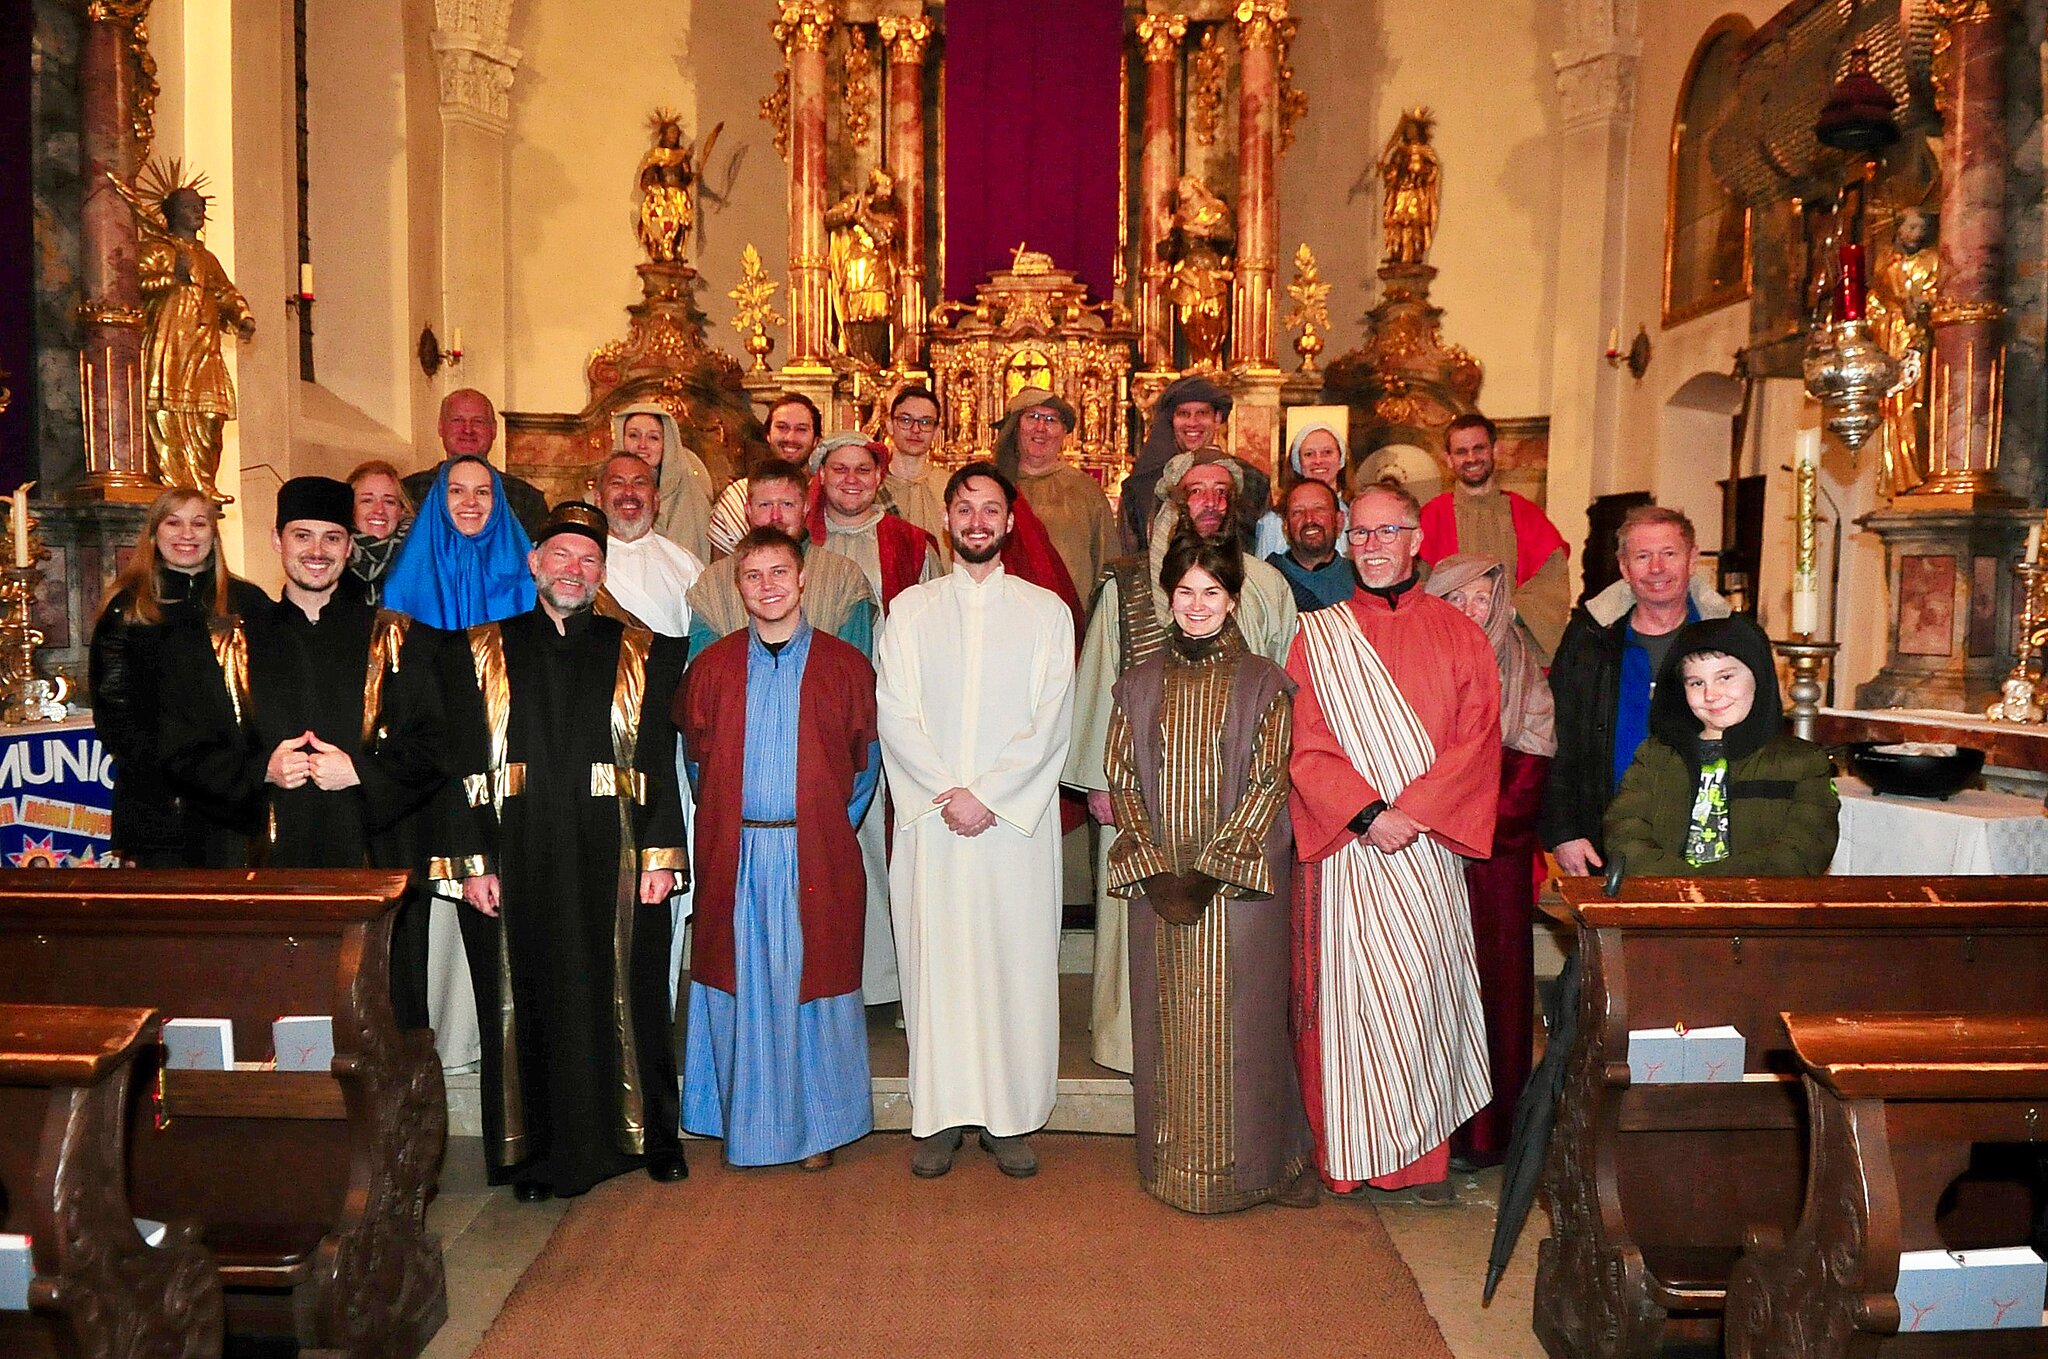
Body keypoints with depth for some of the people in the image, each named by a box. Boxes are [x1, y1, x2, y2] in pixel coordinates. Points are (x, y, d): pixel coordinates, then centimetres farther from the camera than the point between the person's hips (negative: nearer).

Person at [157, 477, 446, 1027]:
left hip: (376, 868, -1)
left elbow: (434, 747, 3)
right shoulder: (224, 645, 13)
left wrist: (360, 772, -11)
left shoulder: (399, 641, 9)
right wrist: (260, 771, -8)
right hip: (262, 866, 1)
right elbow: (186, 753, 9)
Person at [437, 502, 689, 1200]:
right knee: (528, 1001, 7)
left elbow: (660, 761, 3)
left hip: (613, 858, 0)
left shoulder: (639, 654, 7)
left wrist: (662, 853, -5)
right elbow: (462, 764, 2)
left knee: (628, 998, 7)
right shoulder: (480, 653, 7)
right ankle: (538, 1152, 22)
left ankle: (649, 1135, 24)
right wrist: (472, 860, -6)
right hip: (517, 861, 0)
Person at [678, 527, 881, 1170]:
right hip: (733, 856, 2)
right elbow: (697, 759, 14)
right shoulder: (711, 667, 5)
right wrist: (728, 824, 8)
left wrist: (830, 826, 2)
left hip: (817, 855, -1)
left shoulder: (846, 667, 1)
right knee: (739, 984, 7)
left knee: (814, 981, 5)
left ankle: (817, 1124, 20)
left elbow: (864, 763, 7)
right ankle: (746, 1122, 23)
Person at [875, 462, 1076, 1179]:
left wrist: (988, 796, -12)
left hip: (1017, 818, -1)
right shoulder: (911, 608, 9)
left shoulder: (1046, 610, 5)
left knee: (1018, 960, 2)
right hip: (929, 819, 1)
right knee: (935, 959, 3)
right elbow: (894, 715, 1)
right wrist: (946, 793, -11)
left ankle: (1010, 1117, 12)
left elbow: (1051, 720, -3)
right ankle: (941, 1116, 13)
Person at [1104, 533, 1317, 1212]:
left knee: (1242, 1022, 3)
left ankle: (1256, 1161, 18)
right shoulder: (1140, 684, 7)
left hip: (1239, 884, -2)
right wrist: (1155, 872, -8)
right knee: (1168, 1022, 8)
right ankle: (1173, 1164, 21)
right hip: (1159, 885, 2)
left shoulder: (1264, 683, 0)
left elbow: (1269, 785, -6)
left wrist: (1210, 870, -13)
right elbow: (1123, 784, 4)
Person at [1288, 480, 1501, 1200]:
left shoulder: (1456, 634, 9)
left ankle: (1427, 1151, 12)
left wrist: (1412, 810, -12)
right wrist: (1367, 814, -13)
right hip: (1345, 845, 0)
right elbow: (1307, 747, -1)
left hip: (1429, 844, 1)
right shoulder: (1318, 635, 7)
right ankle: (1350, 1149, 10)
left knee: (1425, 986, 1)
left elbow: (1476, 738, 0)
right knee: (1348, 989, 0)